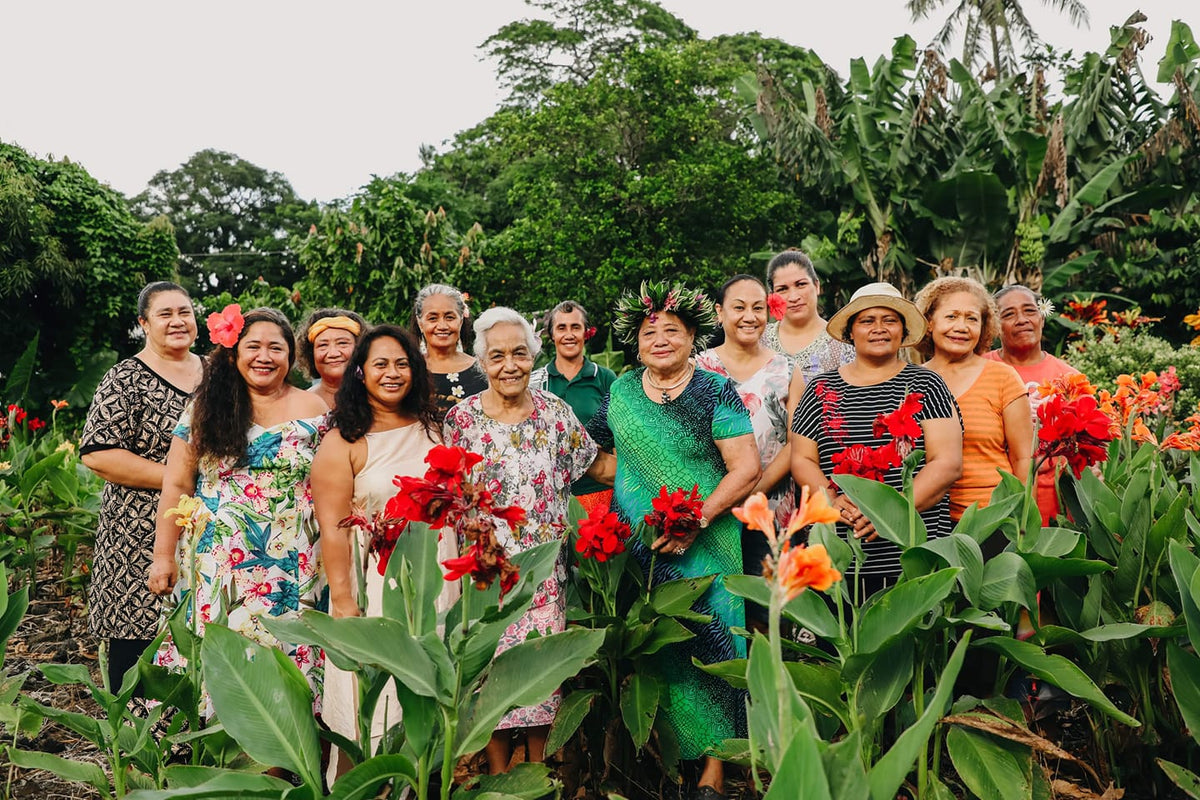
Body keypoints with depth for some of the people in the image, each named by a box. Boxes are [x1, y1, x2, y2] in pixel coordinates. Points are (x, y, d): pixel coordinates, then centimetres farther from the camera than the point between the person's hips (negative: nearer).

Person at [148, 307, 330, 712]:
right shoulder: (207, 407, 4)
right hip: (217, 566, 1)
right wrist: (164, 556, 1)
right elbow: (177, 485, 4)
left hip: (290, 568, 0)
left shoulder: (313, 410, 3)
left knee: (286, 656, -1)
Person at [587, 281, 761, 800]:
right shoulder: (621, 390, 9)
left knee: (706, 645, -3)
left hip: (703, 548, -3)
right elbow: (600, 450, 23)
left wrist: (694, 521, -17)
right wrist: (621, 494, 8)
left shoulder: (715, 392, -4)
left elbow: (746, 469, -10)